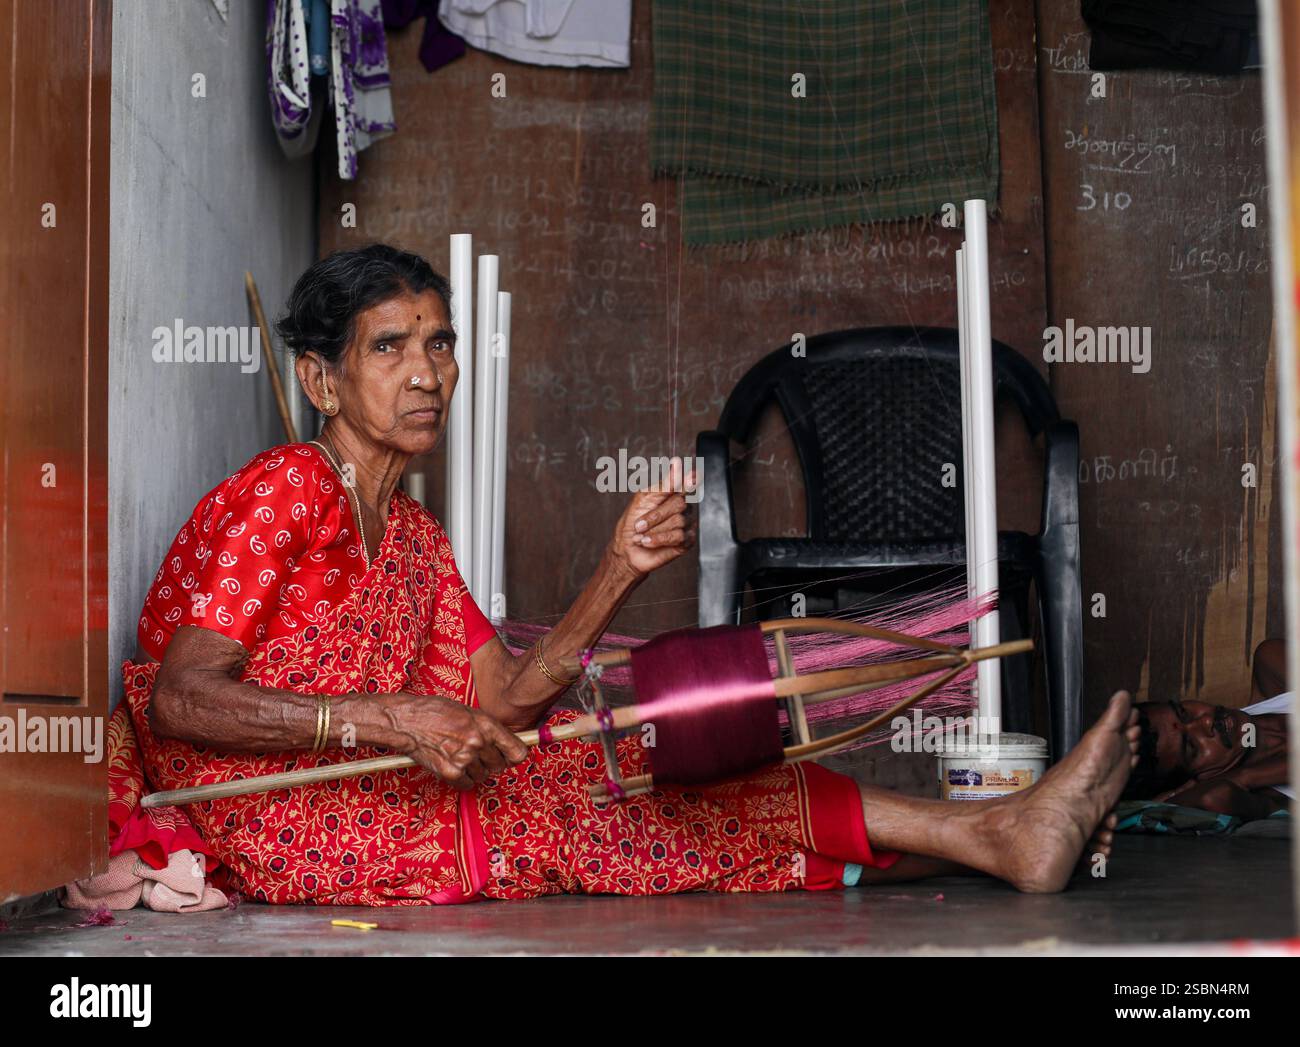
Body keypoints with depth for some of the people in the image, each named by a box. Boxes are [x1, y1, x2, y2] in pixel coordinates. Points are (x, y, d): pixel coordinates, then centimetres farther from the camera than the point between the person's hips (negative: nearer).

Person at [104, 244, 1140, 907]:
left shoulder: (413, 534, 18)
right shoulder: (287, 490, -8)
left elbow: (501, 707, 6)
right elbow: (178, 700, -19)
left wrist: (618, 573, -6)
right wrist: (390, 720, -27)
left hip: (371, 807, 7)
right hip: (282, 825, -7)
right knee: (623, 782, -16)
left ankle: (993, 835, -12)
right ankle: (986, 833, -13)